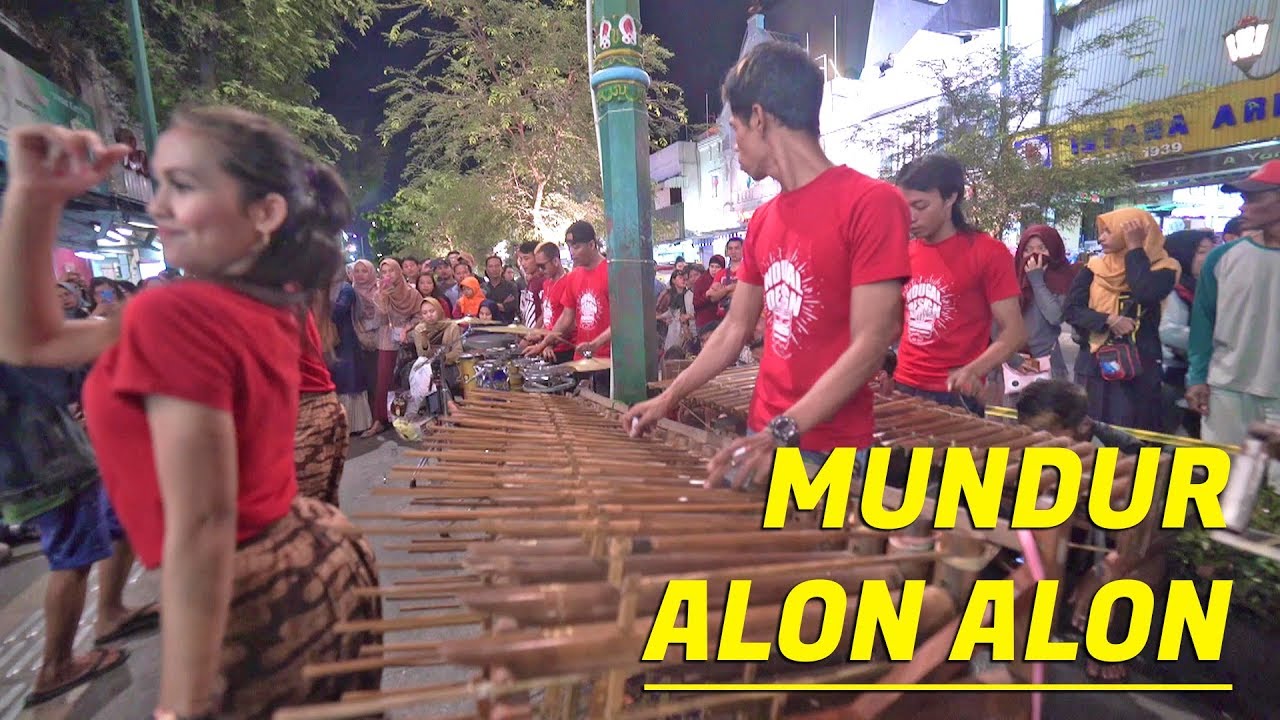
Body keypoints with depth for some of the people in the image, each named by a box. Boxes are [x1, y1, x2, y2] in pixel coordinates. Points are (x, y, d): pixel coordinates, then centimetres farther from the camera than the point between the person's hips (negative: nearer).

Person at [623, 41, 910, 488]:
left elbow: (870, 344, -17)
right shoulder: (762, 222, 8)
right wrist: (669, 397, 9)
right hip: (763, 436, 6)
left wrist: (783, 431, -22)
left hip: (831, 451, -6)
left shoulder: (872, 202, -13)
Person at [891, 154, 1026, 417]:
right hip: (903, 389, 5)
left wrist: (972, 371, -24)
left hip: (957, 396, -5)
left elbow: (1014, 333, -9)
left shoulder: (988, 253, -8)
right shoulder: (905, 254, 7)